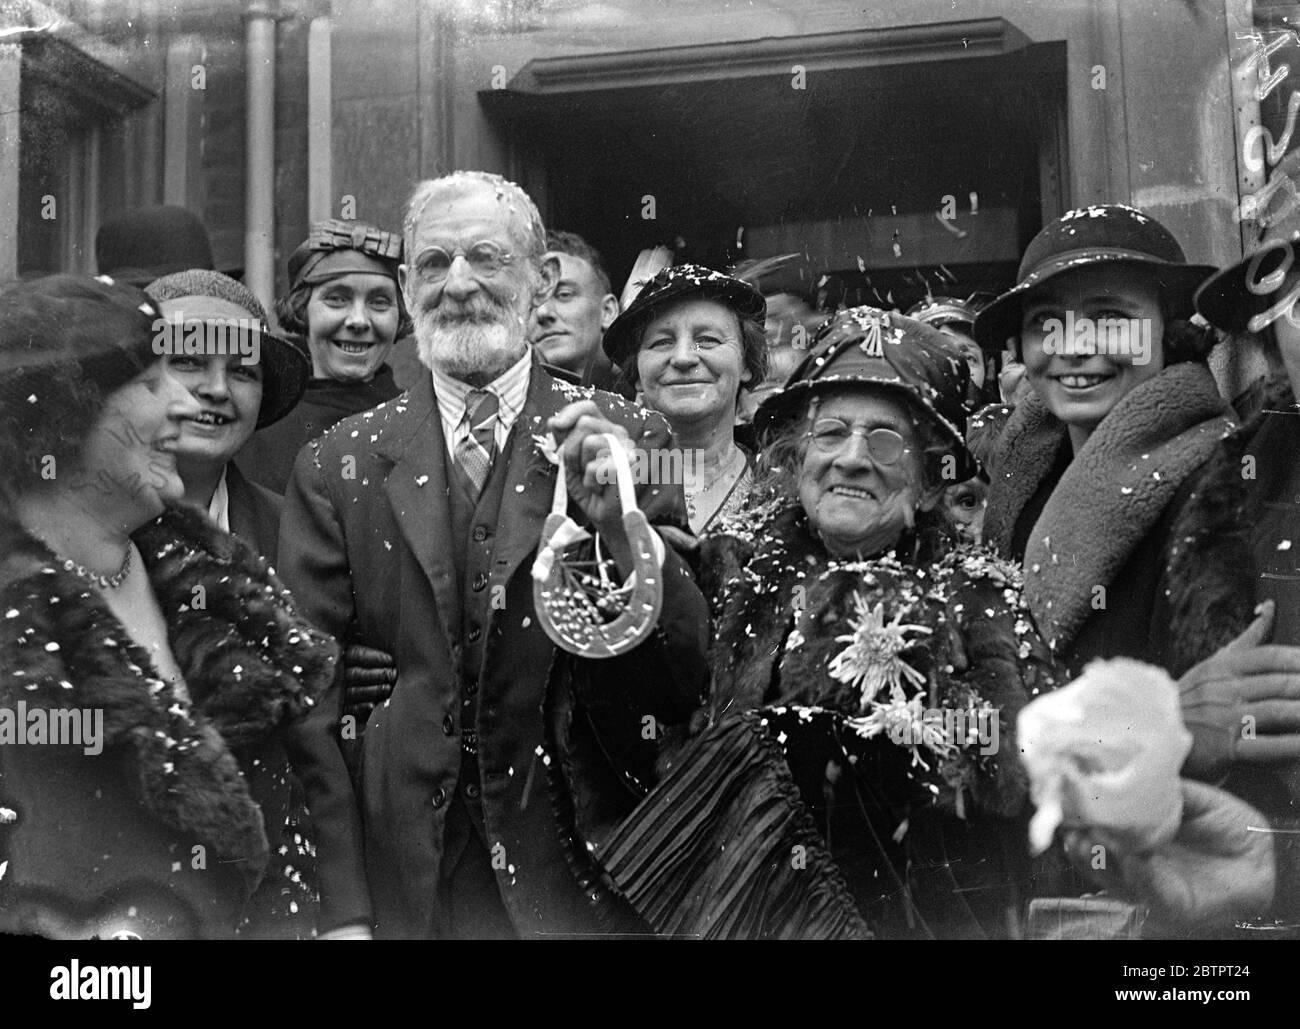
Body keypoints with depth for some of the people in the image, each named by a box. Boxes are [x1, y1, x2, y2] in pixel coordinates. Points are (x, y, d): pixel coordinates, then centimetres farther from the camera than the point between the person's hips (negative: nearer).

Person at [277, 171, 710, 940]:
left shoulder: (629, 440, -3)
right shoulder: (339, 466, -1)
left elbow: (689, 686, -5)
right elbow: (310, 706, -3)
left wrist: (622, 527, -20)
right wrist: (342, 910, -10)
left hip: (578, 883, 0)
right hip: (401, 892, 1)